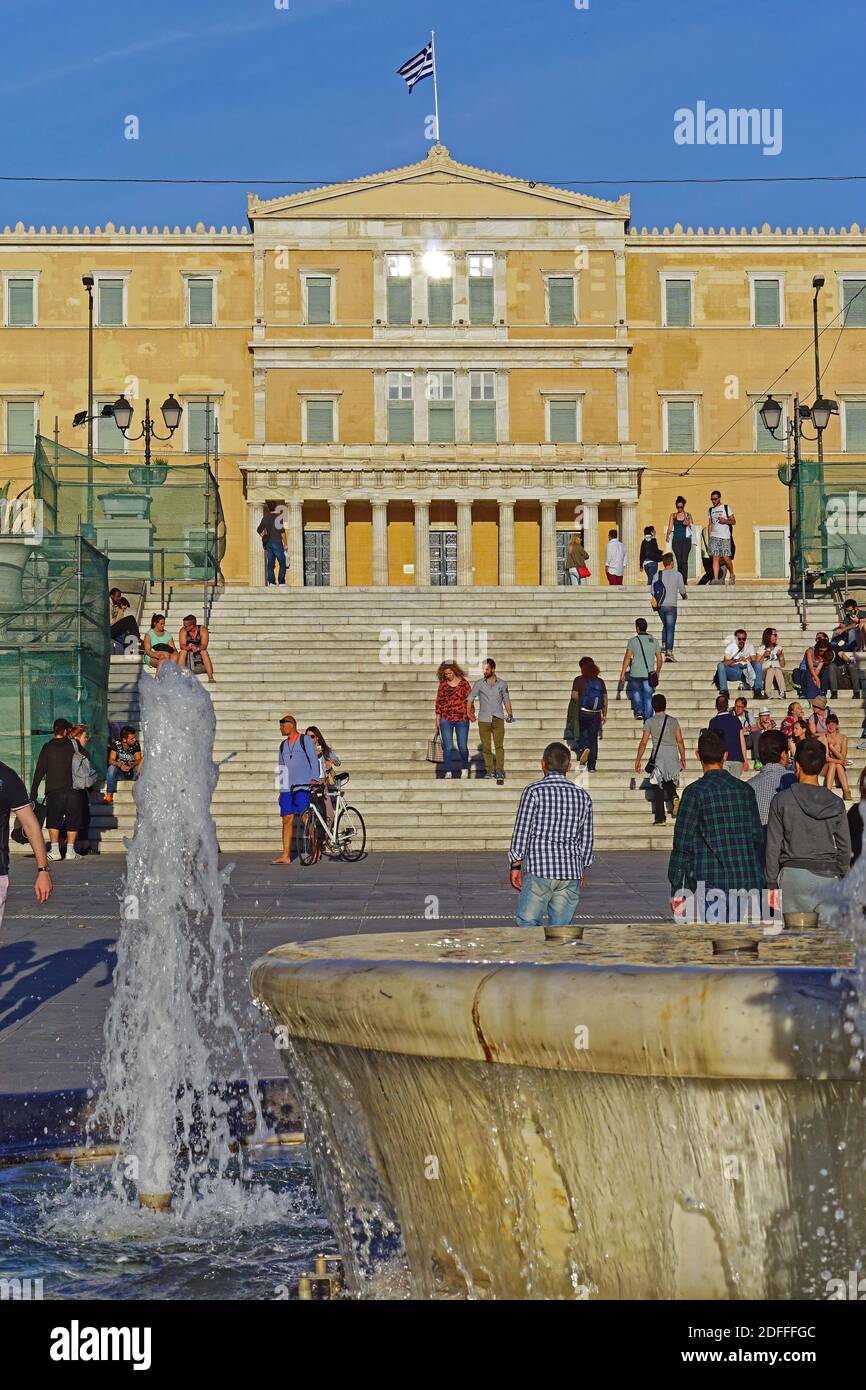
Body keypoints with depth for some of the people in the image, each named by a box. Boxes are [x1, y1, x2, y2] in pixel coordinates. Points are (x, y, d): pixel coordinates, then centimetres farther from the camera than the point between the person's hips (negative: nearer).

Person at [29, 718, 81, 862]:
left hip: (54, 791, -1)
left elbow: (39, 771, -1)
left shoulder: (47, 747, 1)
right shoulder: (73, 745, 4)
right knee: (72, 821, 10)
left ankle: (55, 851, 2)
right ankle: (70, 851, 6)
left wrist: (33, 792, 2)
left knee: (53, 821, 10)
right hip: (73, 791, 1)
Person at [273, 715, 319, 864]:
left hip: (303, 786, -5)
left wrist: (314, 779, -15)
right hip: (287, 788, 5)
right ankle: (286, 856, -2)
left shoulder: (305, 740, 3)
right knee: (287, 820, -1)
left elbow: (314, 760, -3)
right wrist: (281, 790, 20)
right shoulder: (283, 745, 19)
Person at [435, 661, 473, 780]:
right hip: (446, 719, 1)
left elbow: (469, 699, 1)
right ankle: (447, 772, -3)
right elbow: (439, 700, 8)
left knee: (463, 746, 4)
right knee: (447, 747, -4)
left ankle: (464, 769, 23)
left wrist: (471, 713, -12)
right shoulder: (443, 684, 5)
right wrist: (438, 717, 3)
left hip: (462, 718, -1)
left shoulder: (464, 683, 0)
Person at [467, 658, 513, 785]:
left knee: (499, 745, -12)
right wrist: (469, 713, -6)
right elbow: (470, 698, 7)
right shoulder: (479, 684, 5)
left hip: (498, 719, -1)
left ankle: (500, 771, -18)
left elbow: (506, 700, 13)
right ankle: (489, 770, 15)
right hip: (483, 720, 1)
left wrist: (510, 714, 1)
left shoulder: (502, 684, 7)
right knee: (486, 746, 3)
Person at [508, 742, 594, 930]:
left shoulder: (533, 791, -5)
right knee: (560, 927, 7)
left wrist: (516, 865, 2)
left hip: (538, 870, -4)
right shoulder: (582, 796, 7)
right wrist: (583, 868, 23)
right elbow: (587, 838, 12)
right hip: (571, 872, 4)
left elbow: (521, 832, -6)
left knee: (528, 924, -1)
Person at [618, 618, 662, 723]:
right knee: (648, 698, 6)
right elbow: (659, 659, 8)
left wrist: (623, 673, -11)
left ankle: (639, 711, 16)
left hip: (636, 673, -2)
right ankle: (648, 721, 3)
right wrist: (657, 673, 21)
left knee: (636, 691, 27)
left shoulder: (633, 640, -5)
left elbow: (627, 657, -13)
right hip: (649, 674, 2)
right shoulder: (654, 640, 6)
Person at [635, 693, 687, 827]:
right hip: (673, 755, 3)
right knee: (669, 782, 22)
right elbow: (680, 741, 7)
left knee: (657, 787, 4)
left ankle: (660, 818, 2)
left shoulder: (650, 722, -2)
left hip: (659, 757, -3)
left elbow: (643, 742, -2)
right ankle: (674, 797, -11)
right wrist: (683, 759, 15)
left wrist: (638, 760, 6)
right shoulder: (673, 721, 6)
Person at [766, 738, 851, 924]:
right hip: (827, 875, 1)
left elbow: (773, 846, 0)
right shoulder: (836, 804, 5)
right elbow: (845, 848, 7)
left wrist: (772, 884, 6)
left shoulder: (781, 800, -1)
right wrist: (841, 881, 17)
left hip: (793, 874, -1)